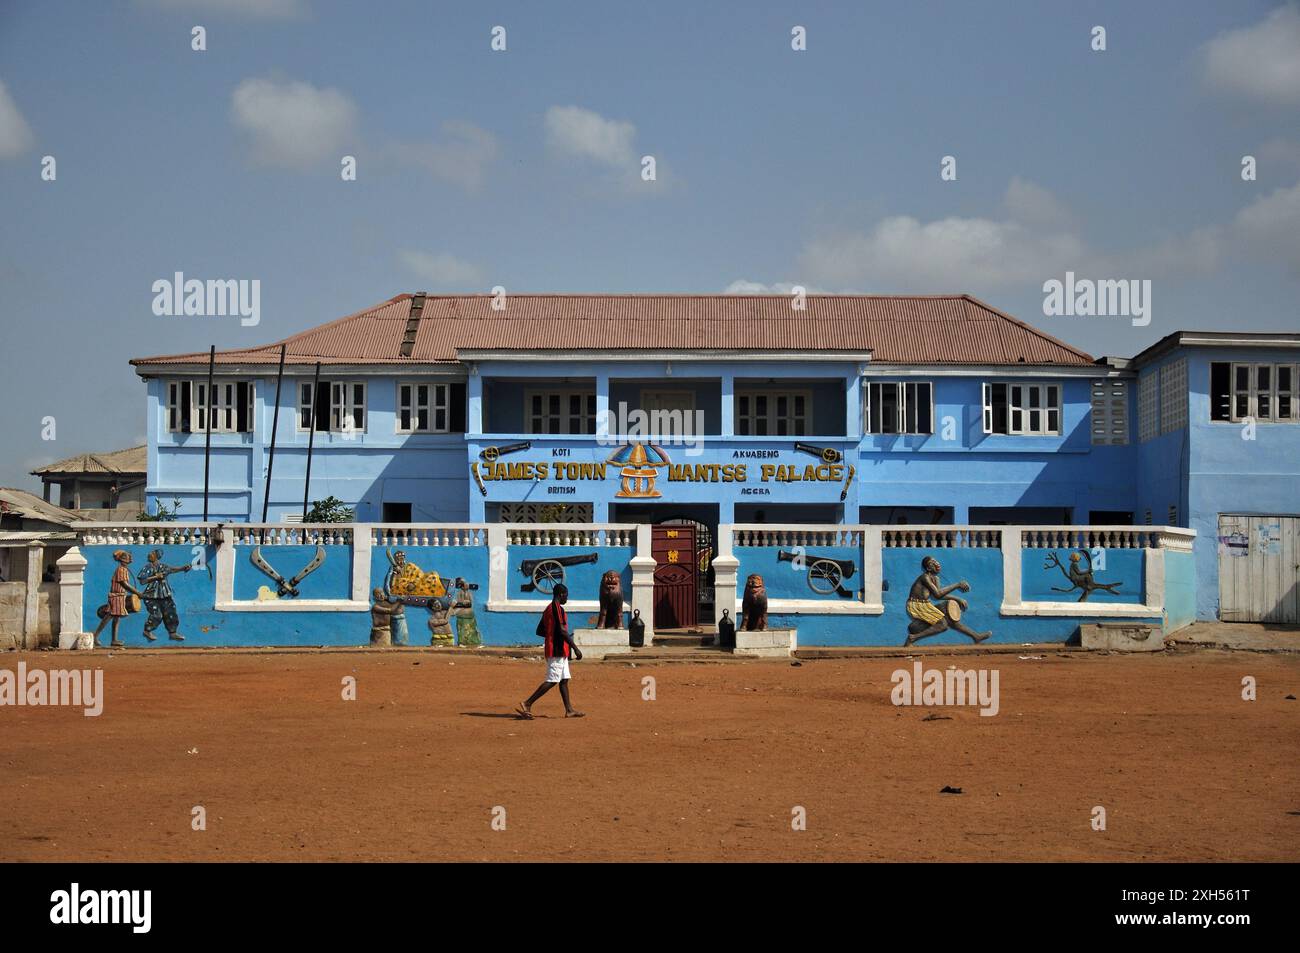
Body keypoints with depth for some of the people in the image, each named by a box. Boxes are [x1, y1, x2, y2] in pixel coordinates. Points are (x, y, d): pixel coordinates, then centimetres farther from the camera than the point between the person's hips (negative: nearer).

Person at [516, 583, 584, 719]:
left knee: (564, 679, 12)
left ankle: (569, 710, 13)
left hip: (558, 651, 10)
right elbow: (562, 630, -21)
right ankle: (527, 705, -14)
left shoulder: (548, 608, 15)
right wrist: (575, 648, -20)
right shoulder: (557, 608, -14)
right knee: (552, 681, -11)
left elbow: (539, 631, 18)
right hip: (558, 650, -10)